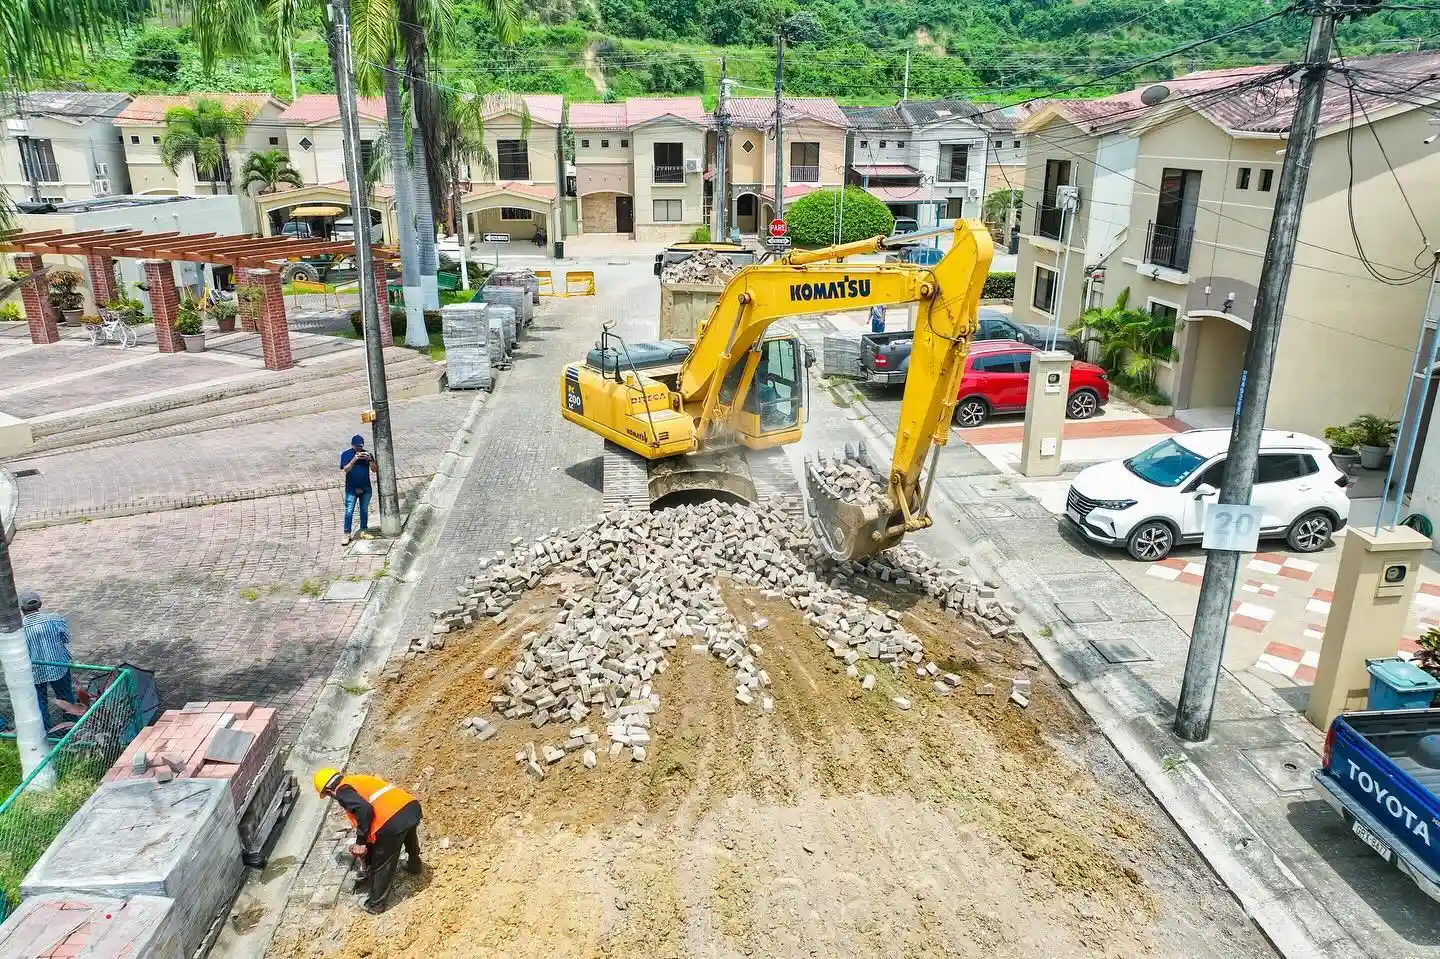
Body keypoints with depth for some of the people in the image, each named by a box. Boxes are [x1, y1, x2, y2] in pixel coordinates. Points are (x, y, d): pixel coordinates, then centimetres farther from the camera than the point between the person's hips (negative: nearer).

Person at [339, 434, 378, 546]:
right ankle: (346, 534, -1)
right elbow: (345, 469, -15)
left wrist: (370, 460, -17)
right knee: (349, 511, -4)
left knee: (364, 510, 11)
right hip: (351, 489, -3)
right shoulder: (346, 455, -3)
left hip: (365, 488, 3)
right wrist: (354, 459, -26)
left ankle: (363, 531, 22)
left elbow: (375, 470, 0)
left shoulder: (367, 453, 3)